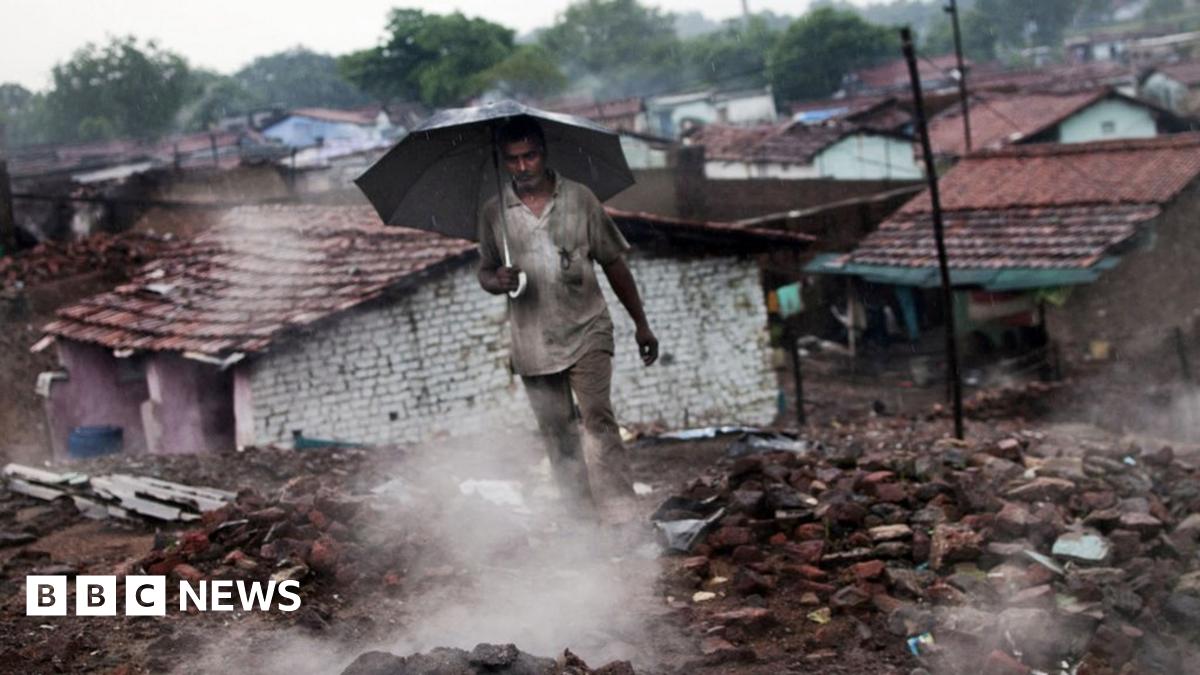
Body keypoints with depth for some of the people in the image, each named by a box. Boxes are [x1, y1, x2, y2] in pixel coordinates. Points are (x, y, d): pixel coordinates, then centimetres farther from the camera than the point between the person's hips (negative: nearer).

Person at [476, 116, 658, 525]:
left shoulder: (580, 199, 0)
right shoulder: (493, 213, 2)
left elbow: (613, 263, 5)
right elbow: (485, 273, 11)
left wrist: (641, 323, 6)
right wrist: (498, 281, -15)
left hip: (586, 331, -2)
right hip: (534, 343, 2)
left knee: (597, 418, -15)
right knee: (557, 433, 8)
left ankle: (620, 518, -16)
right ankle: (583, 517, 19)